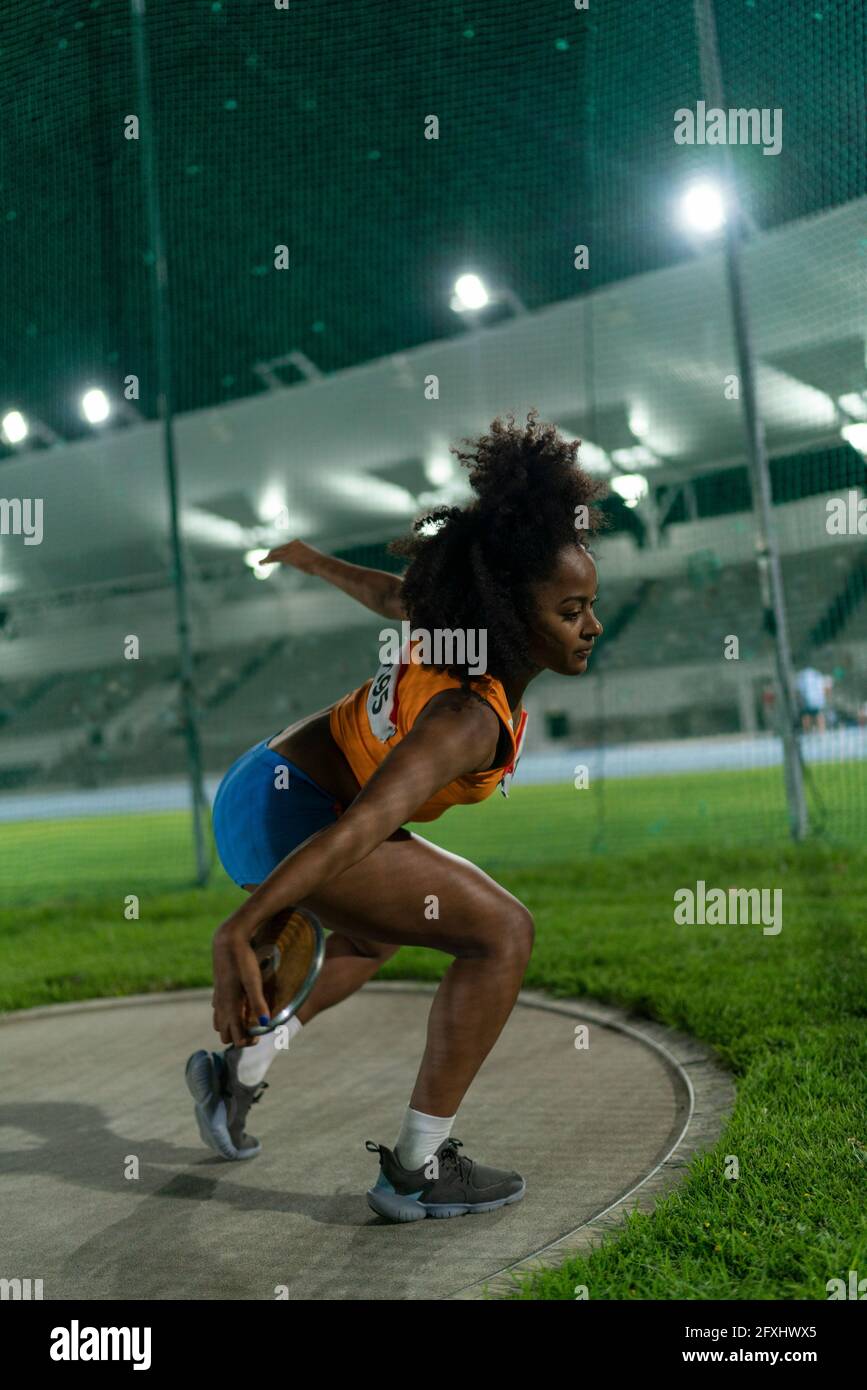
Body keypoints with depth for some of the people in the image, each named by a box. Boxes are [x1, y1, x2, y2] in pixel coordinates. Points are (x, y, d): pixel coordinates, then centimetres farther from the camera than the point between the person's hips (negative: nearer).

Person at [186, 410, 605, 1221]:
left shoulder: (459, 624, -4)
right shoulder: (472, 718, -29)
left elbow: (390, 592, 16)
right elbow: (361, 827, -40)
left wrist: (314, 561, 35)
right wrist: (239, 931, -47)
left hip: (262, 790, 10)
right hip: (283, 821, -10)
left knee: (376, 935, 34)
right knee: (502, 933, -13)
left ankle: (239, 1070, 39)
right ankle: (418, 1170, -5)